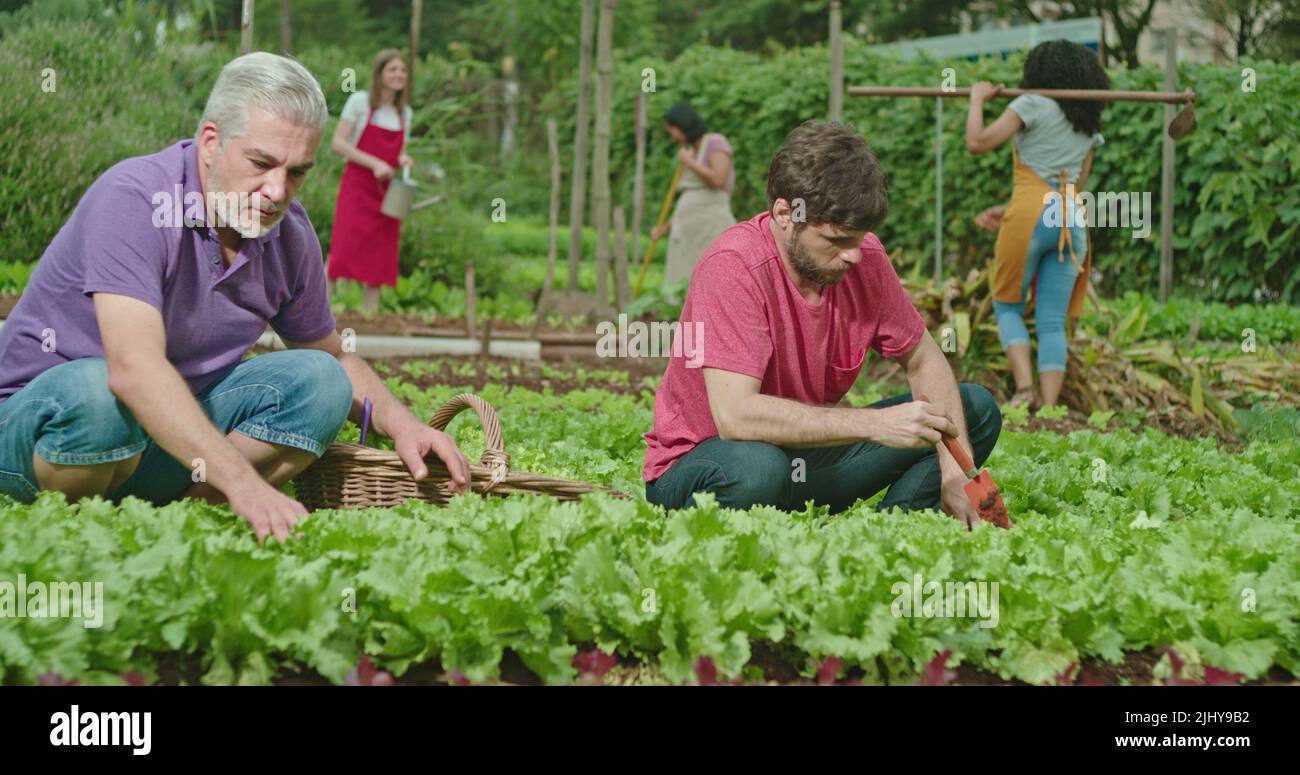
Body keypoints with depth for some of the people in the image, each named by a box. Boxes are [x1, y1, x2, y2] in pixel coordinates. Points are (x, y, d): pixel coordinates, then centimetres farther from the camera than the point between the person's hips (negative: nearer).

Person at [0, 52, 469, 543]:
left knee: (319, 381, -10)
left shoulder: (290, 235, -1)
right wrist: (242, 481, -47)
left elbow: (334, 359, 16)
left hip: (174, 431, 6)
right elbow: (134, 369, -37)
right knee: (94, 392, -38)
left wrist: (401, 424, -6)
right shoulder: (133, 198, -24)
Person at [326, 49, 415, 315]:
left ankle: (370, 316, 7)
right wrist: (374, 164, -18)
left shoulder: (405, 113, 13)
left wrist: (403, 161, -3)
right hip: (357, 185, -5)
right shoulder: (360, 101, -3)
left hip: (387, 192, 5)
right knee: (343, 250, -15)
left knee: (379, 260, 2)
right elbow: (337, 143, -8)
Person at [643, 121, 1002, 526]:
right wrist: (876, 424, -35)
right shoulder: (734, 264, -25)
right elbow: (735, 415, -34)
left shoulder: (865, 256, -6)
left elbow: (923, 360, 7)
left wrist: (957, 469, -10)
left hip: (809, 454, 7)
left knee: (976, 408, 1)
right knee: (755, 469, -42)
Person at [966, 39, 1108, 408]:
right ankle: (1049, 407, -6)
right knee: (1052, 323, 4)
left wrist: (978, 99, 9)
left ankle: (1024, 387, -10)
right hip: (1073, 221, 5)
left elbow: (977, 142, -7)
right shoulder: (1090, 126, 20)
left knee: (1007, 306, 10)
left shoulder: (1032, 105, 1)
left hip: (1029, 218, -5)